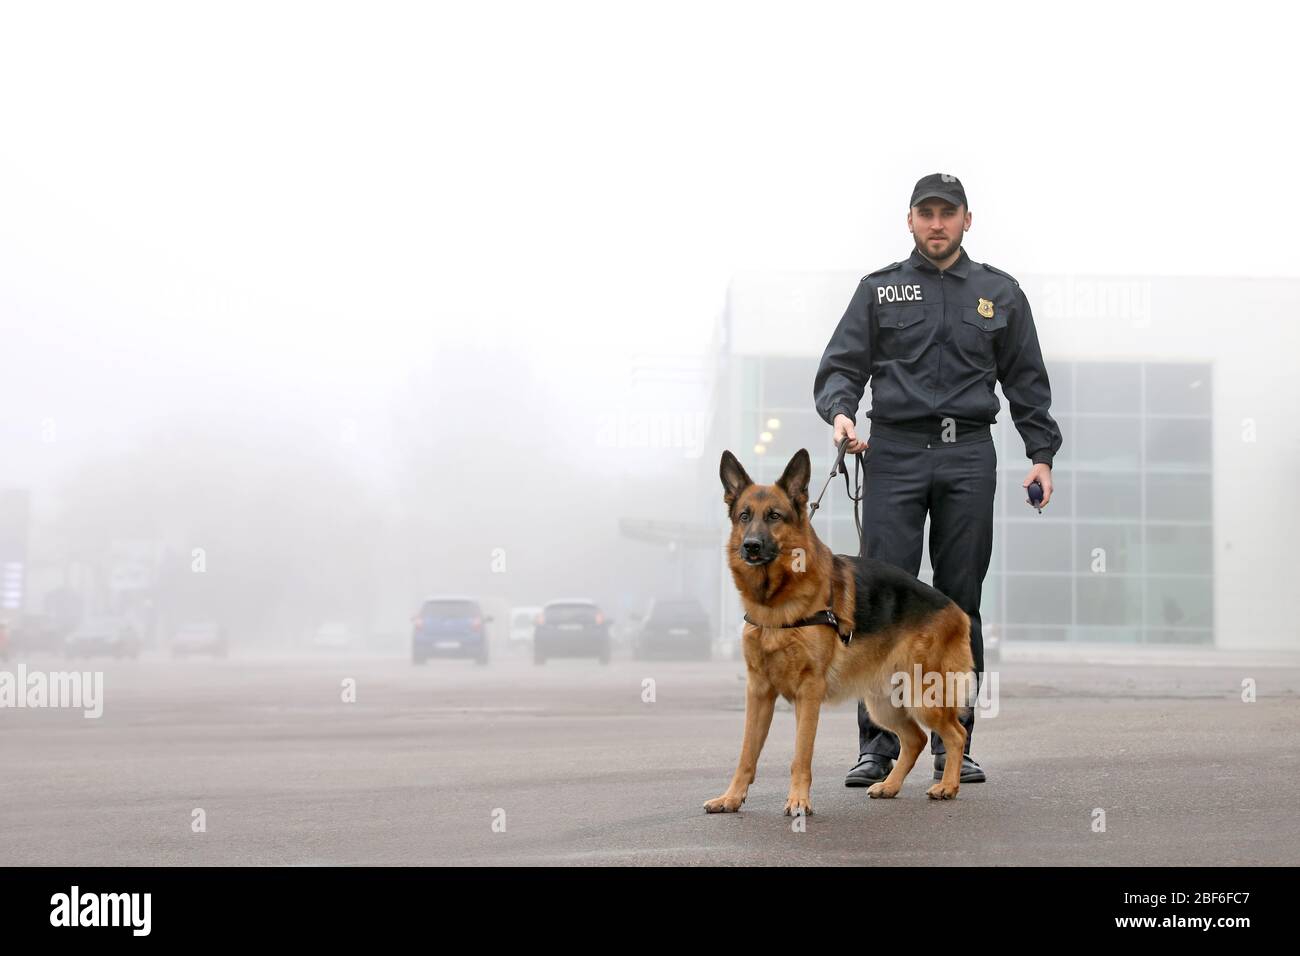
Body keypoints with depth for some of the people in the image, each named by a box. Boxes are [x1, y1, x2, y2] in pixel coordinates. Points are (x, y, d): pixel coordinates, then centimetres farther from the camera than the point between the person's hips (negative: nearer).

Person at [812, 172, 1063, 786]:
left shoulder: (999, 293, 15)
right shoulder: (879, 289, 12)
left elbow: (1026, 379, 17)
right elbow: (841, 364, 7)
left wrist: (1041, 454, 8)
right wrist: (839, 411, -14)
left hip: (968, 458, 1)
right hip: (894, 453, -1)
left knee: (961, 599, 3)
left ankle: (955, 744, 10)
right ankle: (877, 746, -4)